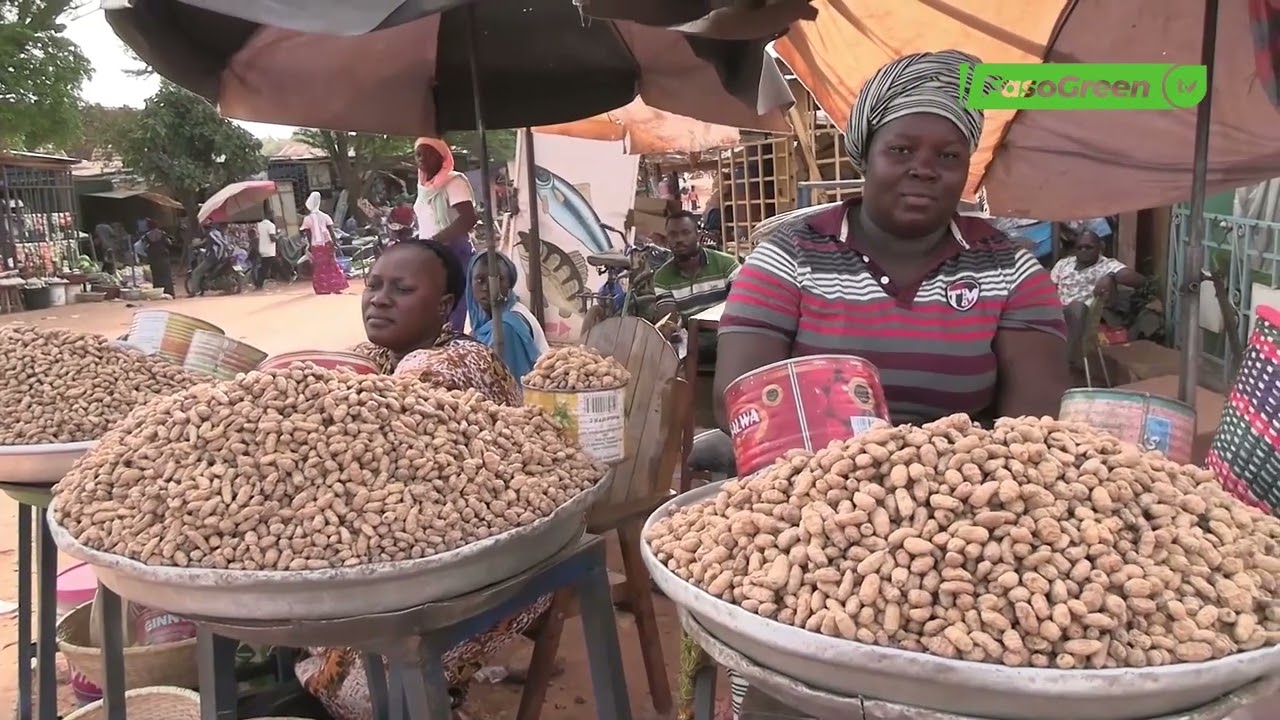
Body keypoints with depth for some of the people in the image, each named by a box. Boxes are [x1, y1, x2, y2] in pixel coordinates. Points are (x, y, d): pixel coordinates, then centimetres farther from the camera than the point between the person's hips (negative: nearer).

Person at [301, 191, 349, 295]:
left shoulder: (307, 219, -3)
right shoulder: (324, 216, 2)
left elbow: (308, 235, -2)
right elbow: (331, 231, -2)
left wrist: (310, 246, 6)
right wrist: (334, 243, -1)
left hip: (316, 245, -2)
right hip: (327, 243, 2)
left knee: (319, 267, 5)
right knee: (332, 265, 8)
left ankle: (324, 289, 3)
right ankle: (336, 287, 8)